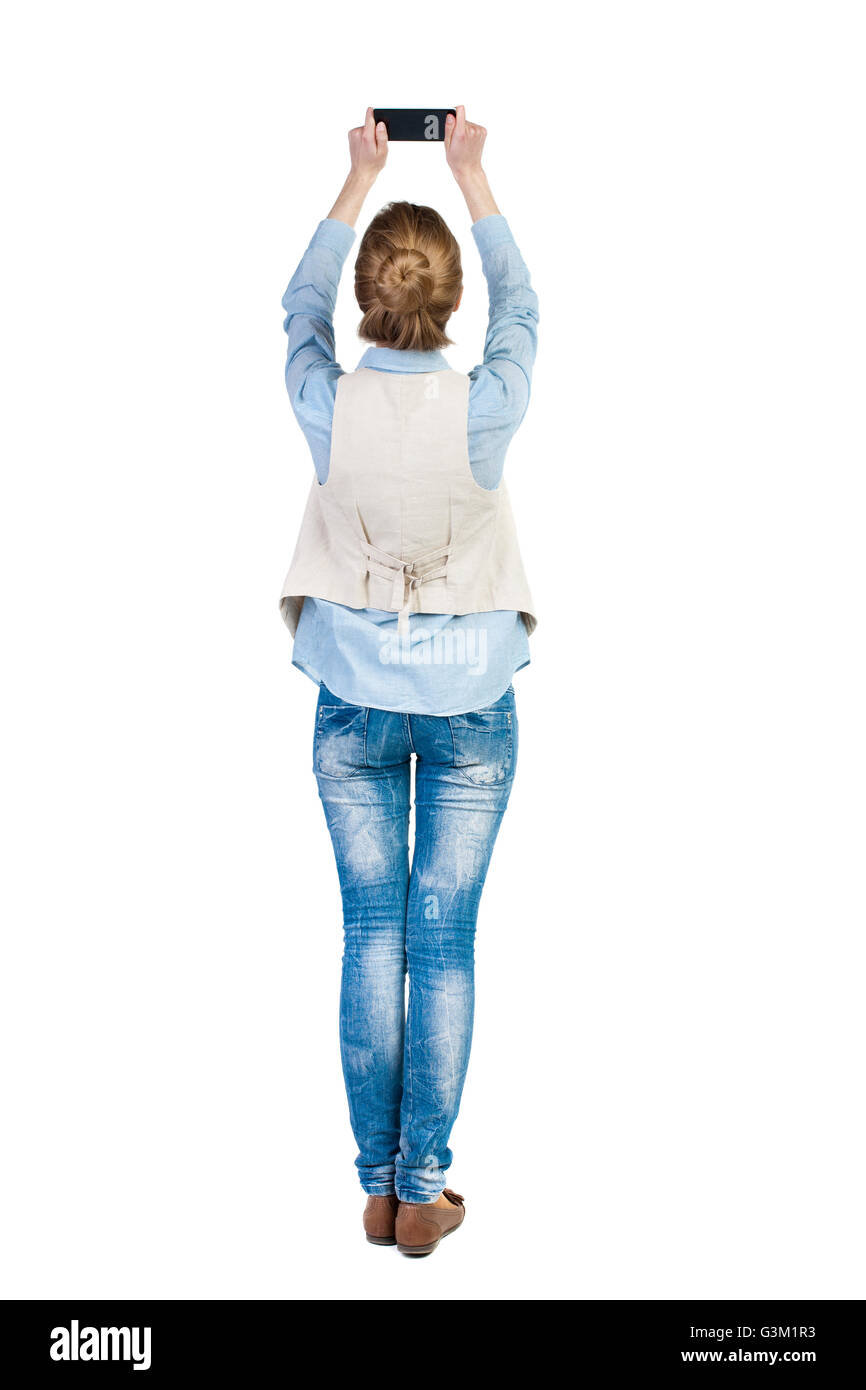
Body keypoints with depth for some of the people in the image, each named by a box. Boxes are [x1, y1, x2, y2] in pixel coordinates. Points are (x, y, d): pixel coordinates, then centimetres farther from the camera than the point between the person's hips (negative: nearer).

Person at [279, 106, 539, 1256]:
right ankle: (425, 1192, 12)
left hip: (356, 699, 1)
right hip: (470, 701, -1)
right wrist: (471, 174, 17)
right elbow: (521, 305, 8)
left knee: (372, 936, 9)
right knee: (445, 943, 5)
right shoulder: (487, 407, -14)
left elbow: (301, 302, 11)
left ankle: (377, 1186, 16)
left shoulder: (329, 405, -11)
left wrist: (361, 176, 19)